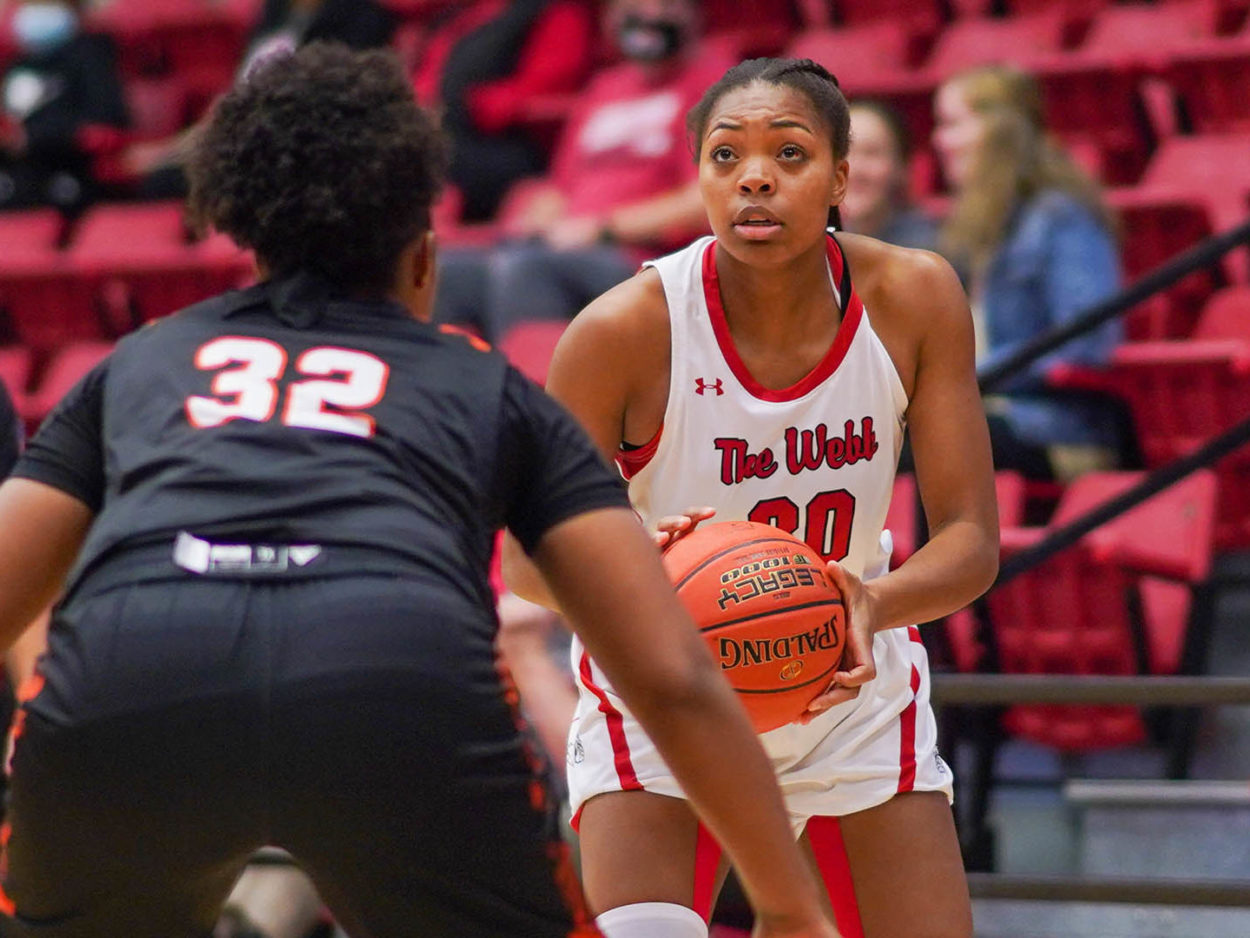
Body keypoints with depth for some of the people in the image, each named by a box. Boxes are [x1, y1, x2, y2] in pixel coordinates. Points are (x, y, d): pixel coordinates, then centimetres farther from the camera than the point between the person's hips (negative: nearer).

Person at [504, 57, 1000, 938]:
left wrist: (876, 605, -36)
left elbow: (972, 539, -14)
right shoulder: (627, 328, -25)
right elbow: (529, 558, -17)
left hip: (849, 681, 3)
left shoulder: (914, 297, -17)